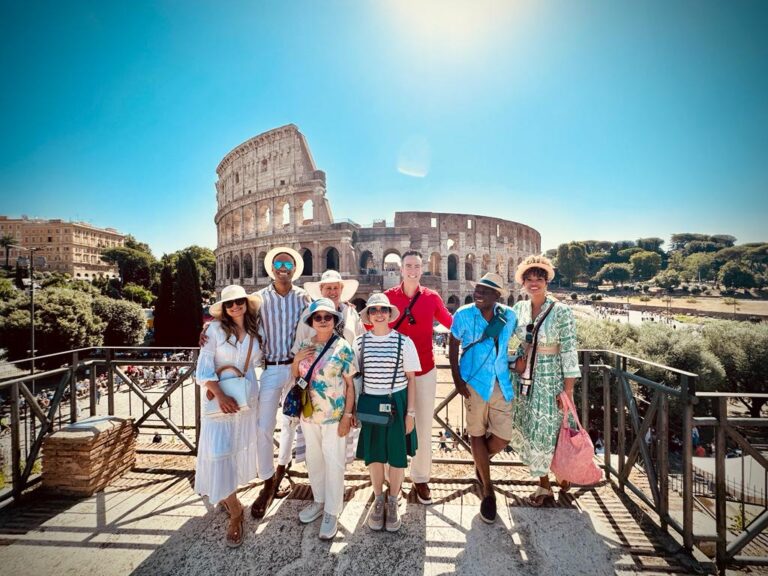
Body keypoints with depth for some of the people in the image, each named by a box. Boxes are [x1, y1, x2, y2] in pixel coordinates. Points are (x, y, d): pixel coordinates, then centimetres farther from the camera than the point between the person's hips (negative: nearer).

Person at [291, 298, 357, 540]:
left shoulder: (343, 347, -13)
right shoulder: (304, 345, 1)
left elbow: (350, 384, -10)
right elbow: (295, 377, 10)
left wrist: (347, 416, -13)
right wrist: (296, 360, -10)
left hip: (334, 416, -5)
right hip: (308, 414, 5)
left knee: (334, 463, 8)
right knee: (314, 459, 20)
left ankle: (332, 512, 28)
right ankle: (318, 501, 43)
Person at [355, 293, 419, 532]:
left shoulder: (404, 341, -8)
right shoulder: (360, 342, -2)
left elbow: (410, 378, -2)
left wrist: (410, 412, -3)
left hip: (397, 403, -1)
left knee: (397, 455, 11)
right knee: (373, 454, 15)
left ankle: (392, 502, 37)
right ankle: (378, 500, 40)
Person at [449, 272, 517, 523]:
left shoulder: (509, 316, -2)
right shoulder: (464, 314, -8)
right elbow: (453, 347, -2)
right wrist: (457, 379, -6)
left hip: (501, 383, 2)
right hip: (474, 382, -2)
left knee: (503, 437, 3)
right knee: (477, 434, 9)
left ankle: (481, 462, 40)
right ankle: (488, 491, 30)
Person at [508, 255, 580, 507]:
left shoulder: (561, 311, -12)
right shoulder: (519, 308, 2)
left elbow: (569, 351, -12)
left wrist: (568, 389, -13)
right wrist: (519, 358, -4)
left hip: (550, 381, -5)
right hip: (524, 381, 5)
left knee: (547, 432, 5)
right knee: (526, 431, 12)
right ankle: (544, 485, 34)